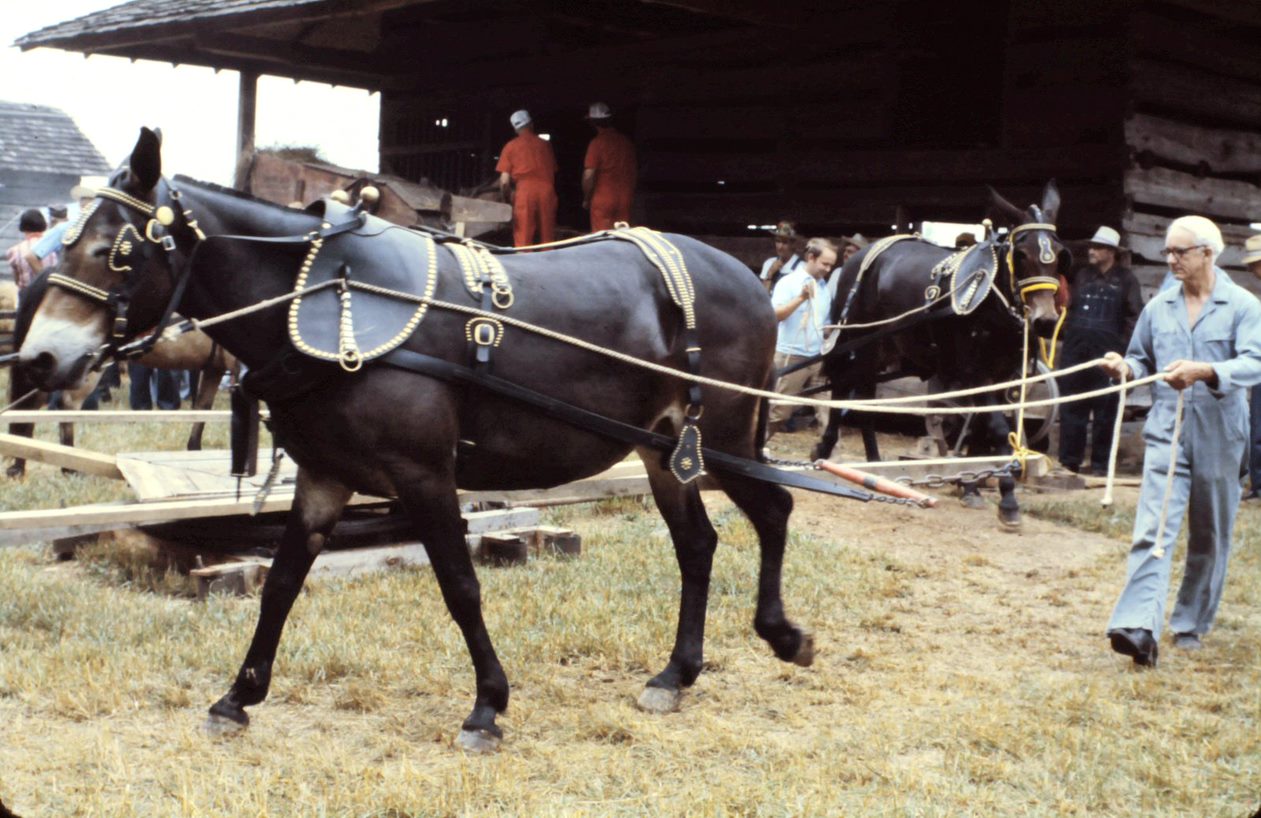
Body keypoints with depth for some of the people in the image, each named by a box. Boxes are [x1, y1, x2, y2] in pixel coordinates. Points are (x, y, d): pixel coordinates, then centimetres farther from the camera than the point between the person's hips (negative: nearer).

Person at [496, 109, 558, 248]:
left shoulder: (511, 146, 9)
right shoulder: (545, 145, 15)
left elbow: (504, 180, 4)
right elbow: (553, 171, 14)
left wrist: (506, 198, 16)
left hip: (524, 189, -2)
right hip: (547, 189, 2)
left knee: (523, 238, -1)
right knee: (547, 237, 6)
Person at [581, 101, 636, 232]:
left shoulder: (597, 143, -12)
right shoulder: (626, 141, 5)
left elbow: (588, 176, -15)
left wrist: (586, 199, -1)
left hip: (602, 199, -5)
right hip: (624, 199, 5)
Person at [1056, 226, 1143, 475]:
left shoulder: (1124, 279, 2)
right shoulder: (1083, 276, 14)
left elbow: (1134, 316, -1)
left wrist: (1124, 344, -8)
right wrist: (1067, 332, 9)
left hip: (1106, 352, -4)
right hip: (1076, 349, 4)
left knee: (1105, 408, 1)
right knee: (1071, 407, 4)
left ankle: (1100, 462, 6)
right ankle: (1069, 460, 10)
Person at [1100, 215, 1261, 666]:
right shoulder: (1158, 306, 8)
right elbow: (1143, 361, 18)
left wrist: (1206, 371, -34)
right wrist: (1125, 367, -5)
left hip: (1218, 438, -1)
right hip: (1166, 433, 2)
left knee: (1209, 537, 10)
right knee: (1153, 530, -13)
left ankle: (1191, 624, 26)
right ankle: (1140, 628, -23)